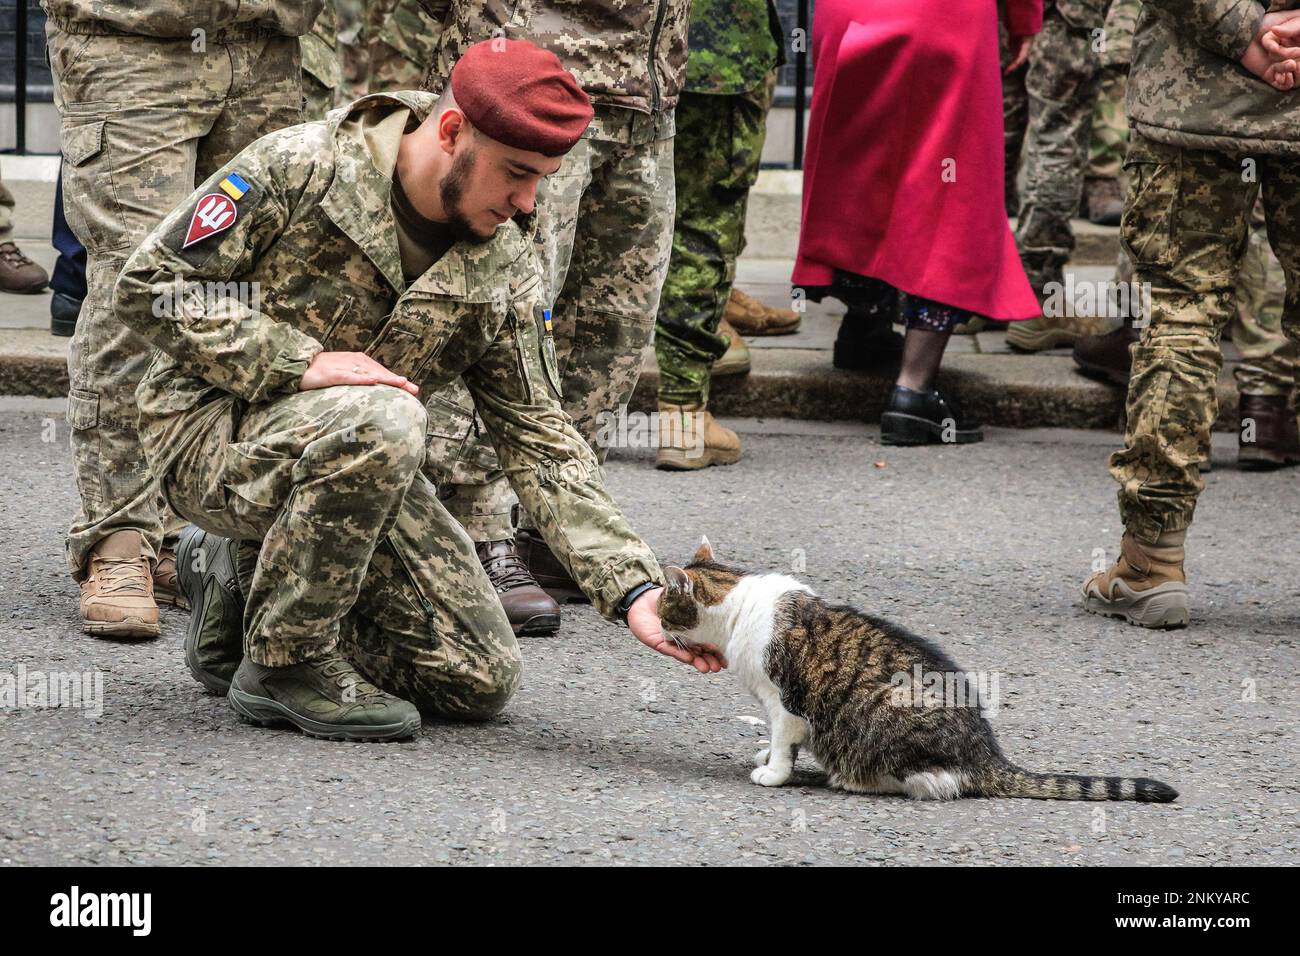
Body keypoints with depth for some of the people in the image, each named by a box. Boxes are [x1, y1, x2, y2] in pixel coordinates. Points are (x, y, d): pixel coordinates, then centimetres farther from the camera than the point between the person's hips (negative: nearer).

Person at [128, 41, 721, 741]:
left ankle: (247, 591, 16)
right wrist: (298, 360, -27)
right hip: (211, 431, -6)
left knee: (480, 680, -3)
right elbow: (148, 285, -16)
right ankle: (284, 663, -18)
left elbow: (539, 441, -2)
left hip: (346, 459, 6)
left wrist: (634, 589, -13)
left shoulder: (505, 270, -3)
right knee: (380, 420, -37)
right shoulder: (300, 168, -18)